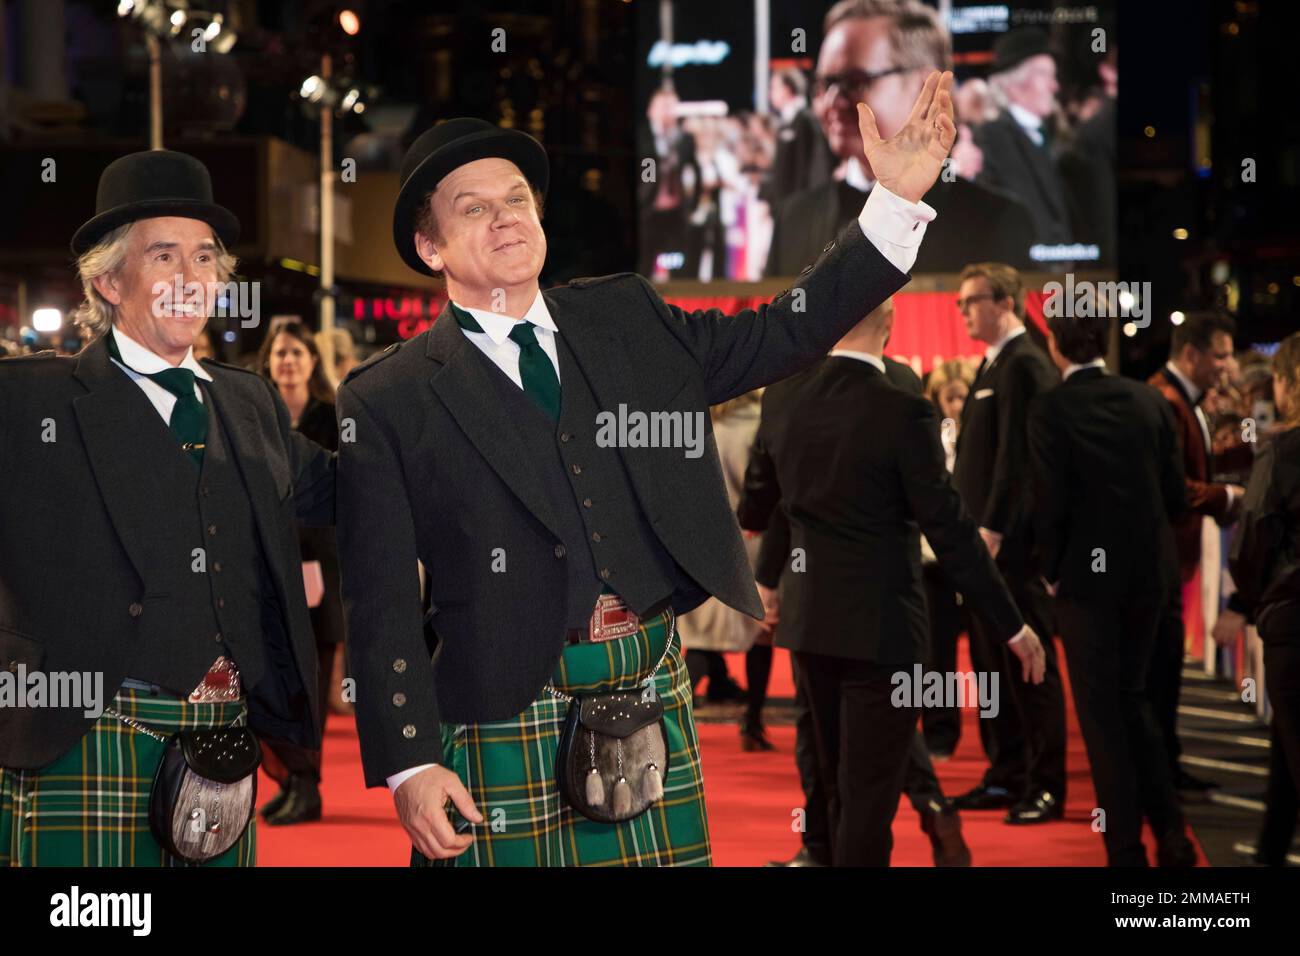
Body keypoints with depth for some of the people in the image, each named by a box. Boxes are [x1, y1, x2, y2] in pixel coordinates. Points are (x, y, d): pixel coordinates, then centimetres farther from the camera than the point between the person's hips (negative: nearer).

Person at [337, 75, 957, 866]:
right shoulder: (386, 401, -1)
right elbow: (383, 606, -4)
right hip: (503, 713, -3)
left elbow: (785, 333, 13)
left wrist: (900, 197, 4)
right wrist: (411, 767, -12)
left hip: (655, 691, 4)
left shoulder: (624, 320, 12)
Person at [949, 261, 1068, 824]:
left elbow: (1016, 455, -19)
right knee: (991, 664, 13)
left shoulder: (1023, 364, -12)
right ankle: (1006, 776, 20)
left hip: (1011, 544, -10)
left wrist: (992, 530, -22)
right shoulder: (994, 364, 18)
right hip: (983, 544, 10)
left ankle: (1046, 788, 1)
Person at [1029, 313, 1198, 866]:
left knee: (1101, 711, 5)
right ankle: (1170, 831, 15)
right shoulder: (1149, 400, 1)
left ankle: (1126, 847, 7)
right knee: (1131, 697, 20)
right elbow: (1175, 491, 3)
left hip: (1087, 574, -4)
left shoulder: (1050, 409, -12)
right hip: (1149, 571, 5)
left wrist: (1052, 569, 0)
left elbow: (1050, 500, -15)